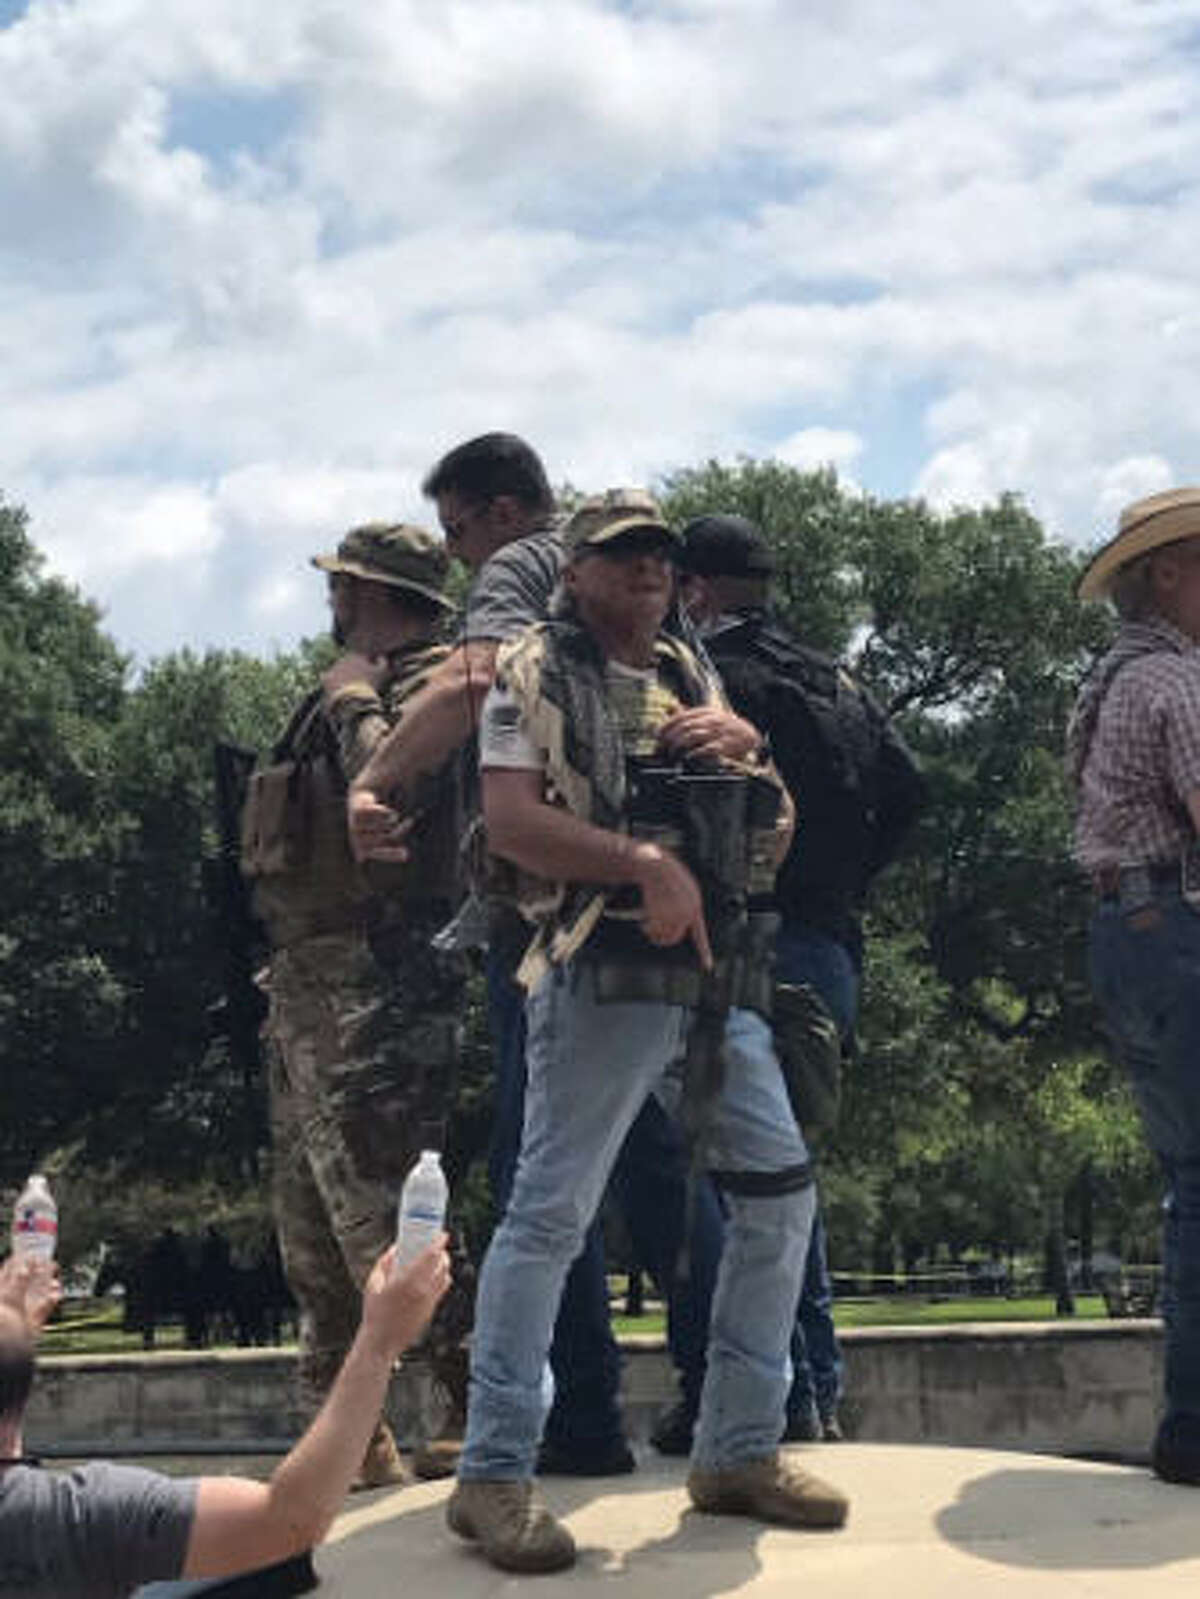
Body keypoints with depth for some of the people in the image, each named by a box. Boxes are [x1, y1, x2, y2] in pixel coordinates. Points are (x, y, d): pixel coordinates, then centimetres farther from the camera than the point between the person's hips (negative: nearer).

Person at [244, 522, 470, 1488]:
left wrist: (352, 704, -15)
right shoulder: (360, 689, 21)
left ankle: (479, 1415, -4)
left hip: (373, 983, -10)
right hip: (310, 983, 11)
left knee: (383, 1210, -12)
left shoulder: (427, 686, -10)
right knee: (311, 1225, 12)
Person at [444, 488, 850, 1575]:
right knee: (550, 1216, -7)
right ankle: (493, 1475, 3)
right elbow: (508, 821, -14)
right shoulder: (536, 672, 0)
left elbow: (771, 823, 21)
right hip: (604, 975, -7)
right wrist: (645, 863, -21)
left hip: (717, 973, 7)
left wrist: (739, 747, 0)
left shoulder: (692, 679, 20)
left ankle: (737, 1452, 19)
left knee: (780, 1192, 7)